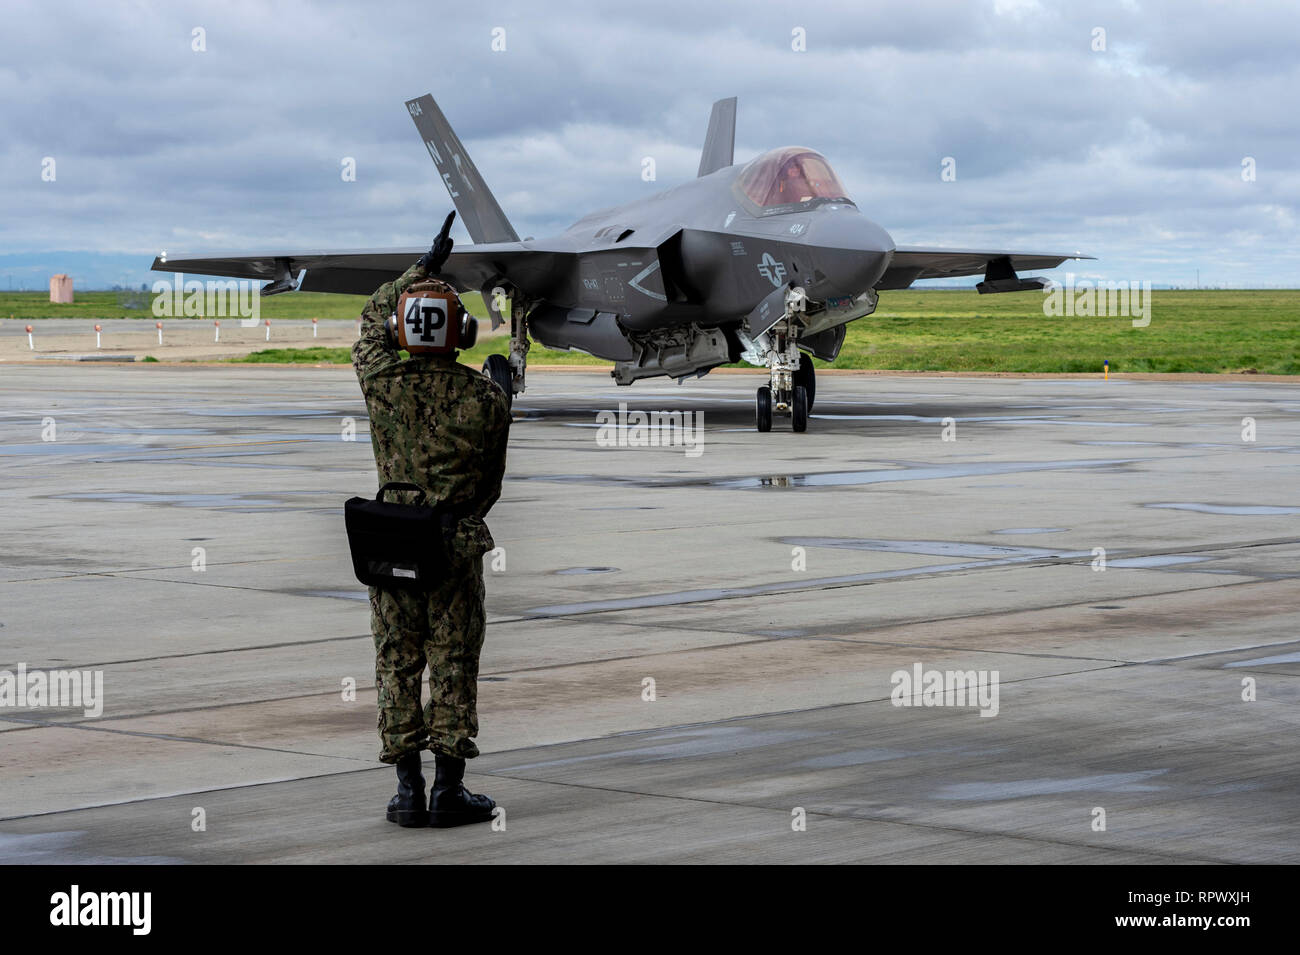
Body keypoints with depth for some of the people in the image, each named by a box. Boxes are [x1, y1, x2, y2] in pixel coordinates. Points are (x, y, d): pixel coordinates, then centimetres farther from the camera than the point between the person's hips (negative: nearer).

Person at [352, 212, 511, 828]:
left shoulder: (381, 382, -6)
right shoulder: (486, 398, -9)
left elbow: (373, 322, 16)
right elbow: (491, 482, 4)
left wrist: (423, 267, 24)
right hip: (456, 542, -1)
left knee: (398, 667, 7)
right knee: (453, 667, 4)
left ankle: (408, 793, 8)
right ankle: (449, 793, 4)